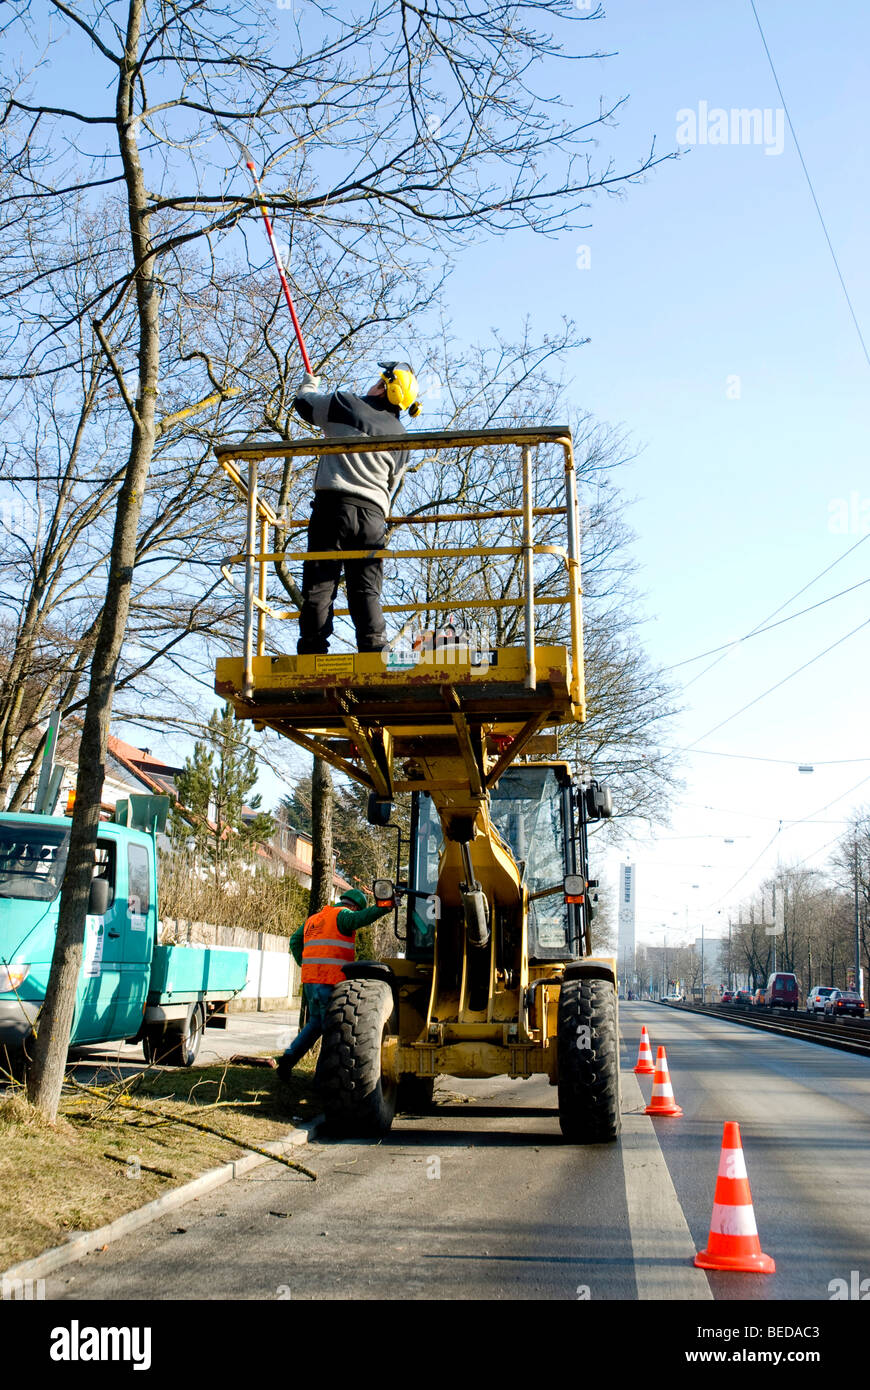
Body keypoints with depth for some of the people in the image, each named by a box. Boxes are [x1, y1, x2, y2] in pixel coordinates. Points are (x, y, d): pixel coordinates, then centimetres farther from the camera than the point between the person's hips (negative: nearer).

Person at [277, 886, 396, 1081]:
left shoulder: (313, 918, 22)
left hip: (310, 980, 8)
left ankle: (289, 1056, 9)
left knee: (315, 1023, 21)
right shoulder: (342, 914, -4)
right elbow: (359, 919, -25)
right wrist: (383, 909, -34)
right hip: (331, 982, -8)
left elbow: (295, 941, 23)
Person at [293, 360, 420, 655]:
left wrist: (309, 383, 42)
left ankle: (312, 650, -8)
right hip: (373, 515, 4)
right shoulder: (401, 437, 16)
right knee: (366, 591, 5)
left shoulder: (345, 404, 4)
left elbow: (304, 403, 20)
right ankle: (374, 651, -3)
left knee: (319, 584, -4)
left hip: (334, 504, -3)